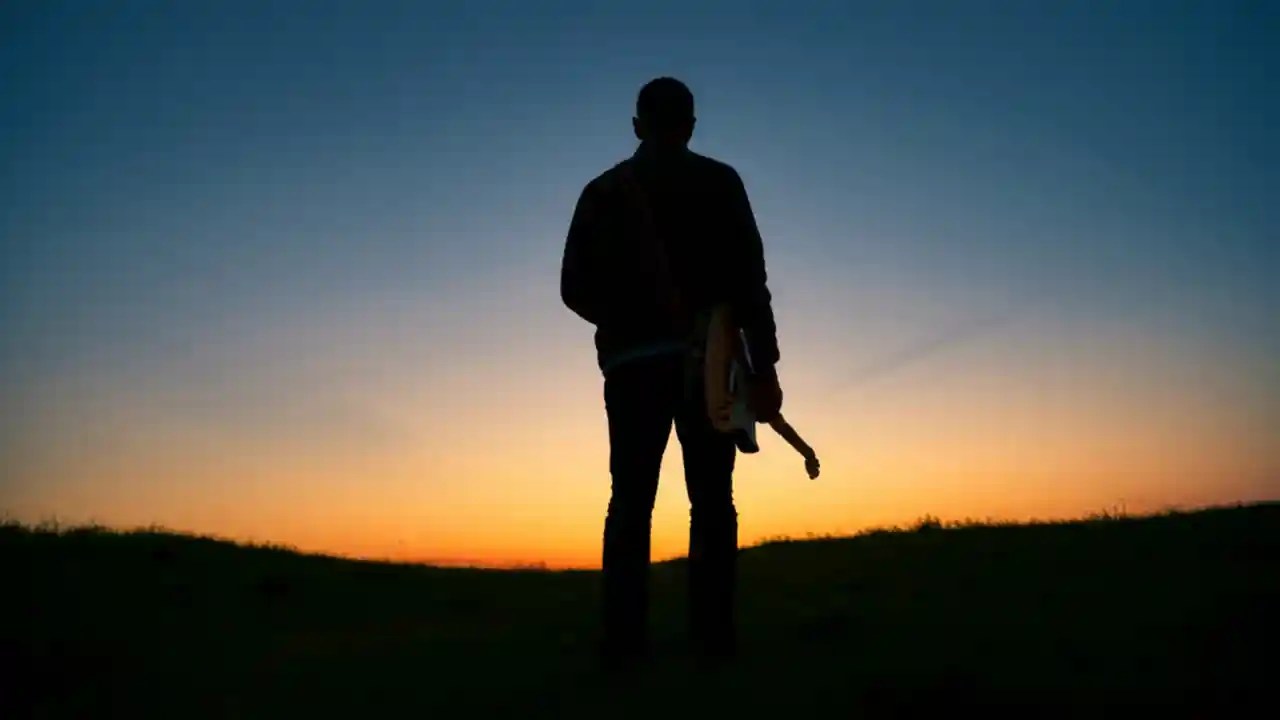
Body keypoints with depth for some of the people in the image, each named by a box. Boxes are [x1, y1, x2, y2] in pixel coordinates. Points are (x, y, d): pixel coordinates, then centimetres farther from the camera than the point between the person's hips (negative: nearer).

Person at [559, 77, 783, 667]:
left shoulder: (603, 191, 13)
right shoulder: (718, 181, 7)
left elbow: (575, 287, 10)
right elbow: (748, 276, -2)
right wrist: (763, 365, -2)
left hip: (629, 364, 2)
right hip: (702, 359, -1)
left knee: (630, 499, 2)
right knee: (712, 498, 1)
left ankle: (624, 640, -2)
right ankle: (713, 633, -2)